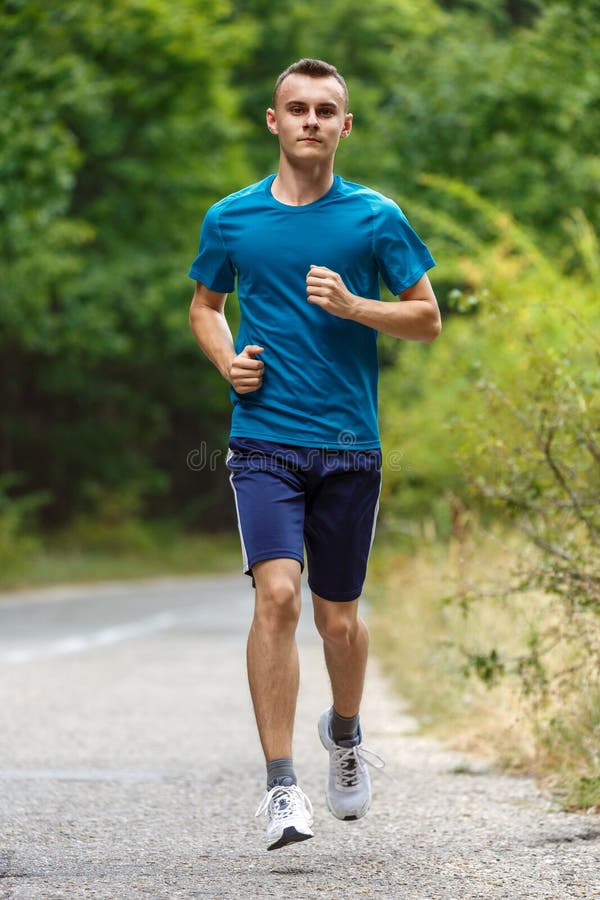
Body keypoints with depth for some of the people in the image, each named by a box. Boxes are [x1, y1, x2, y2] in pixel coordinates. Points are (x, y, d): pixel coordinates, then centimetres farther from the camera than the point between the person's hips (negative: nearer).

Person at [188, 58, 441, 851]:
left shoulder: (375, 217, 3)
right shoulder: (230, 219, 6)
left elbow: (427, 318, 6)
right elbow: (204, 305, 22)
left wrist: (353, 305, -11)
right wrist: (228, 359, 1)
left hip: (350, 443, 0)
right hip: (264, 439, 0)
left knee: (338, 615, 8)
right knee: (277, 595, -18)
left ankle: (345, 732, 39)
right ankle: (281, 785, -16)